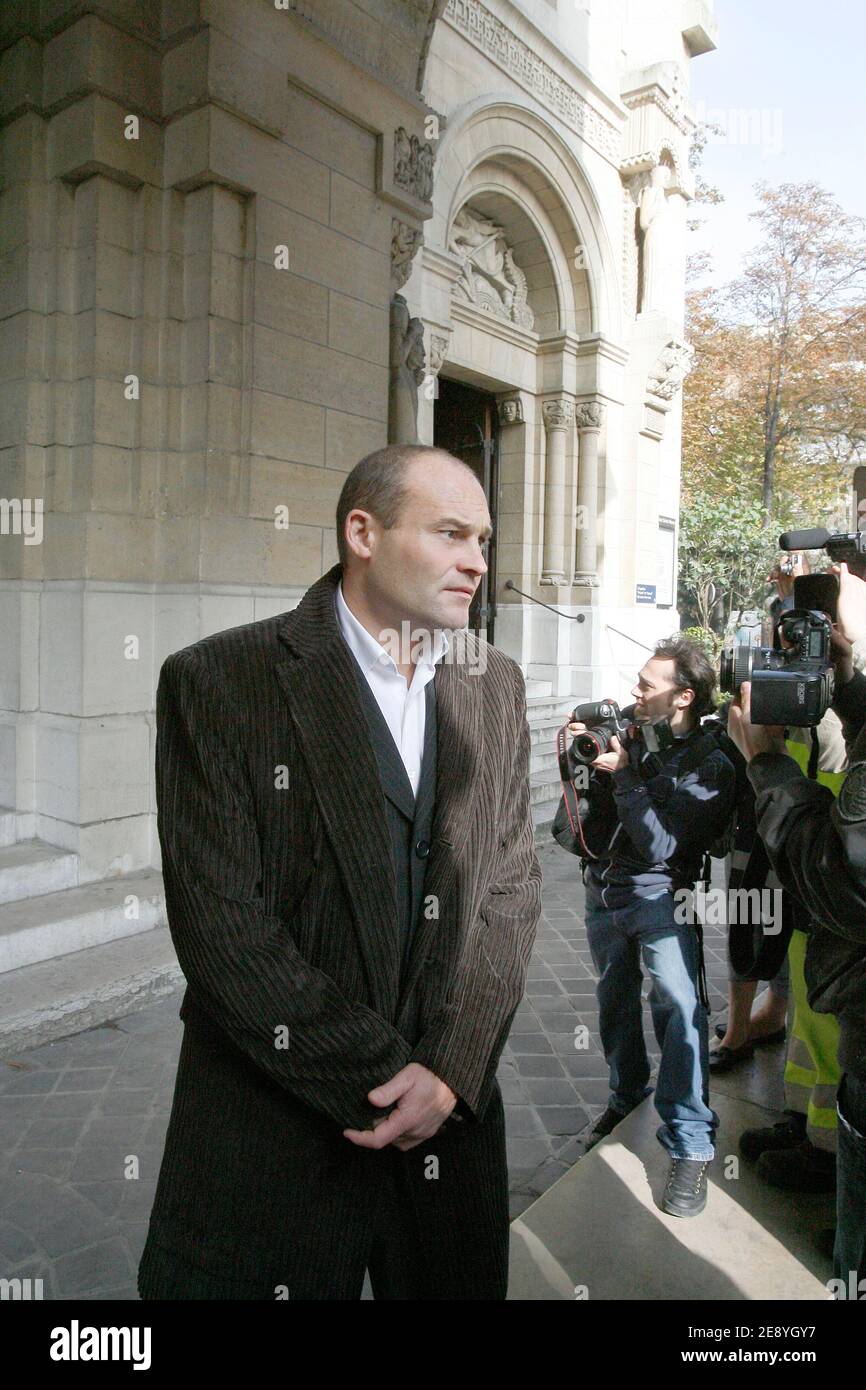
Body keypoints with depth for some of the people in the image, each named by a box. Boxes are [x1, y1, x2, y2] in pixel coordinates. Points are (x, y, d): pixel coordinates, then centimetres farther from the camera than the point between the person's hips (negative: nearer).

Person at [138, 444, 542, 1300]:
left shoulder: (495, 686, 3)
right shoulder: (218, 681, -12)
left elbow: (512, 885, 2)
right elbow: (219, 923, -16)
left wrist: (452, 1070, -8)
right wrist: (382, 1081, -13)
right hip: (276, 1128, -4)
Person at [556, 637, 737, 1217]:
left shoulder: (710, 766, -13)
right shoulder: (629, 727, 0)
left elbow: (660, 847, -19)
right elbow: (591, 815, 6)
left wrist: (624, 775, -22)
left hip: (658, 891, -5)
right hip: (605, 886, 6)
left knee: (678, 1000, -23)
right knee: (616, 997, 18)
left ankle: (691, 1145, -11)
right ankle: (628, 1096, 43)